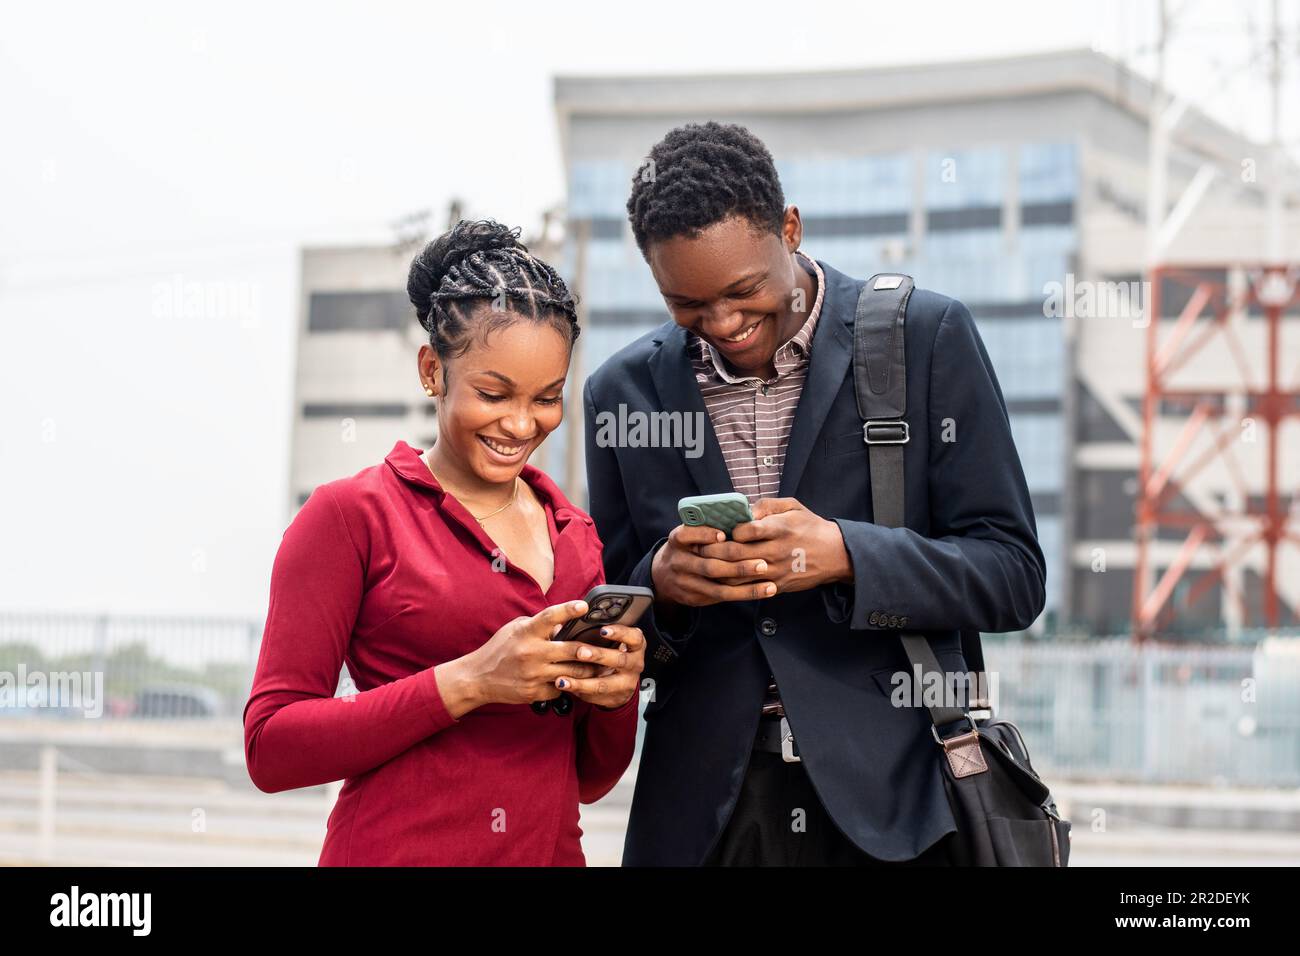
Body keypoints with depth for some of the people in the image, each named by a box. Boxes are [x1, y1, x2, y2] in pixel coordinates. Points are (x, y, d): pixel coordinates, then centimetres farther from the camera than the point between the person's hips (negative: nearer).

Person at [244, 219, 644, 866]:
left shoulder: (574, 534, 7)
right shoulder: (351, 514, -7)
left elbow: (591, 778, 12)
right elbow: (271, 747, -13)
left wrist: (617, 695, -9)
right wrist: (469, 683, -20)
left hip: (551, 850, 5)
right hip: (398, 850, -4)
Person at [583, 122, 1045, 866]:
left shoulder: (928, 337, -5)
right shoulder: (623, 392, 4)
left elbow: (1013, 576, -6)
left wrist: (844, 555, -21)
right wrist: (661, 582, -14)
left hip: (894, 804, -2)